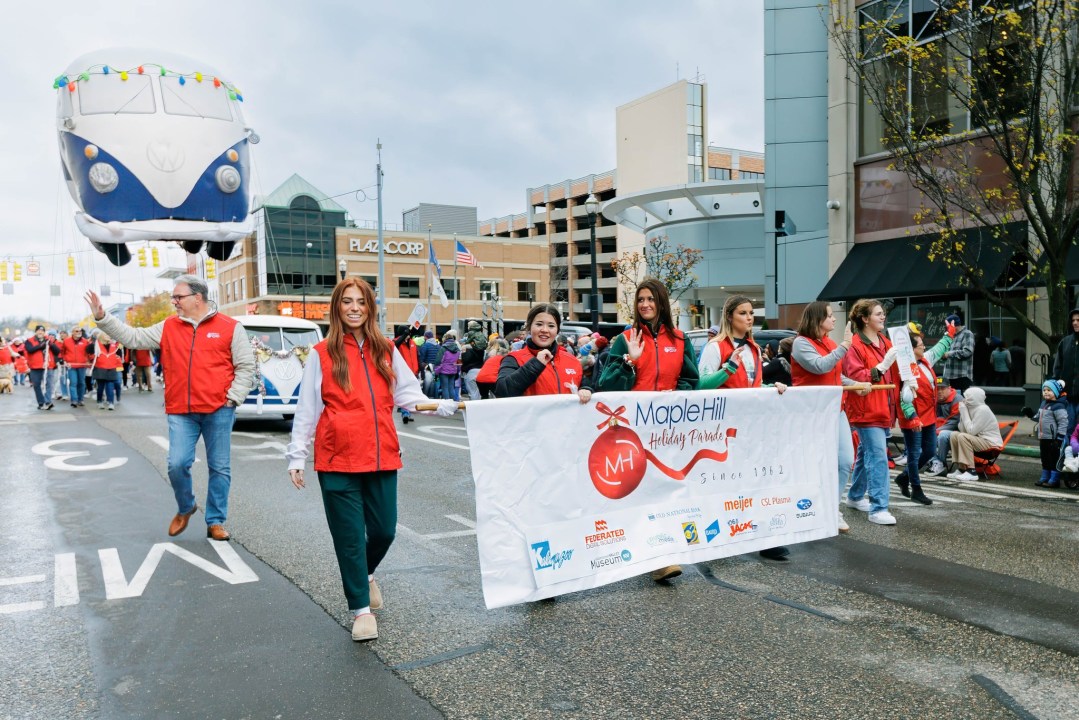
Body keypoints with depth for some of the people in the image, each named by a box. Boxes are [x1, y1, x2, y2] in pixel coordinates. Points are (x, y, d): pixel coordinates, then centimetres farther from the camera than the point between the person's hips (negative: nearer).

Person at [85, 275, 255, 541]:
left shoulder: (230, 327, -1)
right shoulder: (168, 327, 11)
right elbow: (133, 337, 12)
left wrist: (232, 399, -7)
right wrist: (102, 318, 4)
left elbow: (246, 367, 0)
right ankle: (185, 508, 26)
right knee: (177, 465, -3)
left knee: (220, 468, 4)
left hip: (218, 411, -3)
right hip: (181, 412, 3)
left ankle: (215, 522, 18)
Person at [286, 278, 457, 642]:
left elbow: (408, 395, 9)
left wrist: (446, 406, -6)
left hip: (382, 457, 3)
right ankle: (361, 608, 20)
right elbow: (307, 409, 0)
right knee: (350, 536, 3)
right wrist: (296, 456, -3)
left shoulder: (386, 351, 10)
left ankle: (364, 574, 42)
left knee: (384, 530, 9)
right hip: (338, 461, -3)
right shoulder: (322, 354, 1)